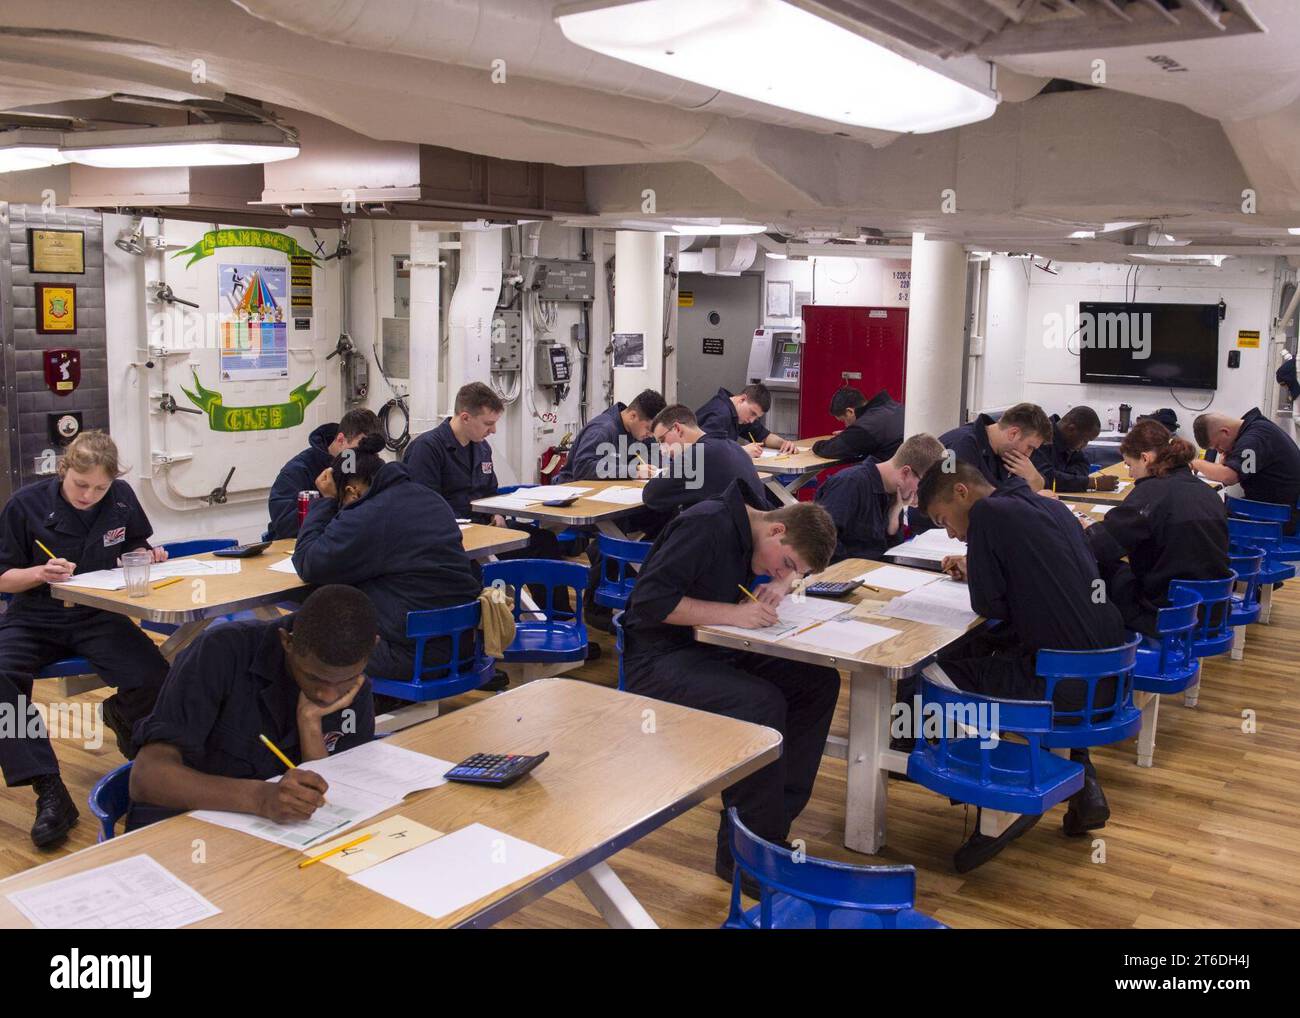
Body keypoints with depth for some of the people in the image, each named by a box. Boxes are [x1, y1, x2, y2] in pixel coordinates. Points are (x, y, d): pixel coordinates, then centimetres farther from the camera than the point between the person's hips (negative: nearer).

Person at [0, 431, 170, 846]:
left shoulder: (122, 498, -1)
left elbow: (135, 548, 18)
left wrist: (146, 555, -6)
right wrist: (40, 573, -22)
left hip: (99, 616, 1)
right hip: (35, 619, -1)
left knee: (155, 683, -25)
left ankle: (120, 714, 16)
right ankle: (49, 791, -26)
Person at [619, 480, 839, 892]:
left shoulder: (748, 529, 7)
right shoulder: (706, 526, -19)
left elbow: (787, 570, 24)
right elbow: (649, 601, -26)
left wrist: (780, 584, -1)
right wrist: (732, 613, -27)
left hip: (712, 649, 9)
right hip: (660, 657, -9)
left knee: (819, 681, -6)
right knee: (762, 702, -30)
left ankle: (776, 818, -2)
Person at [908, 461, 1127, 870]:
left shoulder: (988, 511, -7)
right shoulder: (1053, 507, 16)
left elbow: (991, 606, -7)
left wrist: (974, 575, 14)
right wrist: (977, 568, 24)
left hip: (1060, 685, -9)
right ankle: (1082, 781, 26)